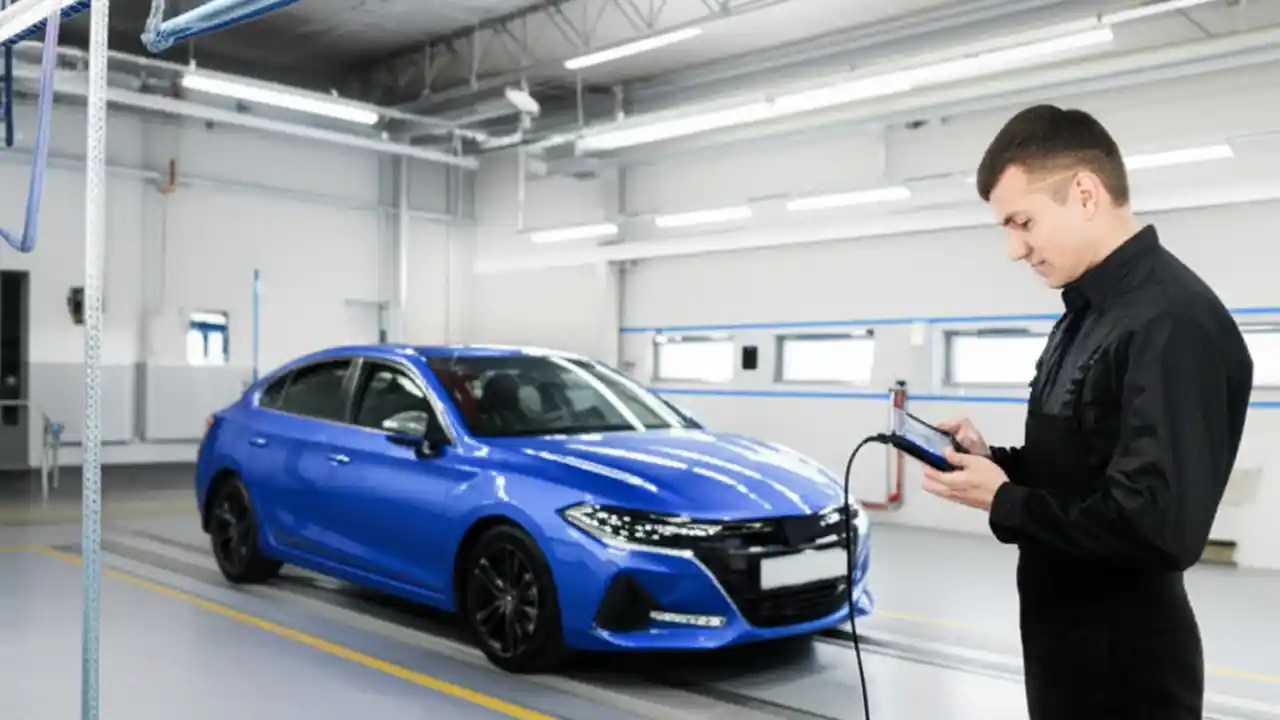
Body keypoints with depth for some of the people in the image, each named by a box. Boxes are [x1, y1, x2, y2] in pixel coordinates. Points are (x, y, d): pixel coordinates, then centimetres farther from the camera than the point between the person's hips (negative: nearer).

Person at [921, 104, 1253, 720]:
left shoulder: (1172, 322, -23)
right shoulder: (1087, 314, 9)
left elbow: (1162, 527, -30)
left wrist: (1003, 502, -19)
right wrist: (992, 460, -1)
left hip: (1123, 661, -9)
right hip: (1065, 636, 9)